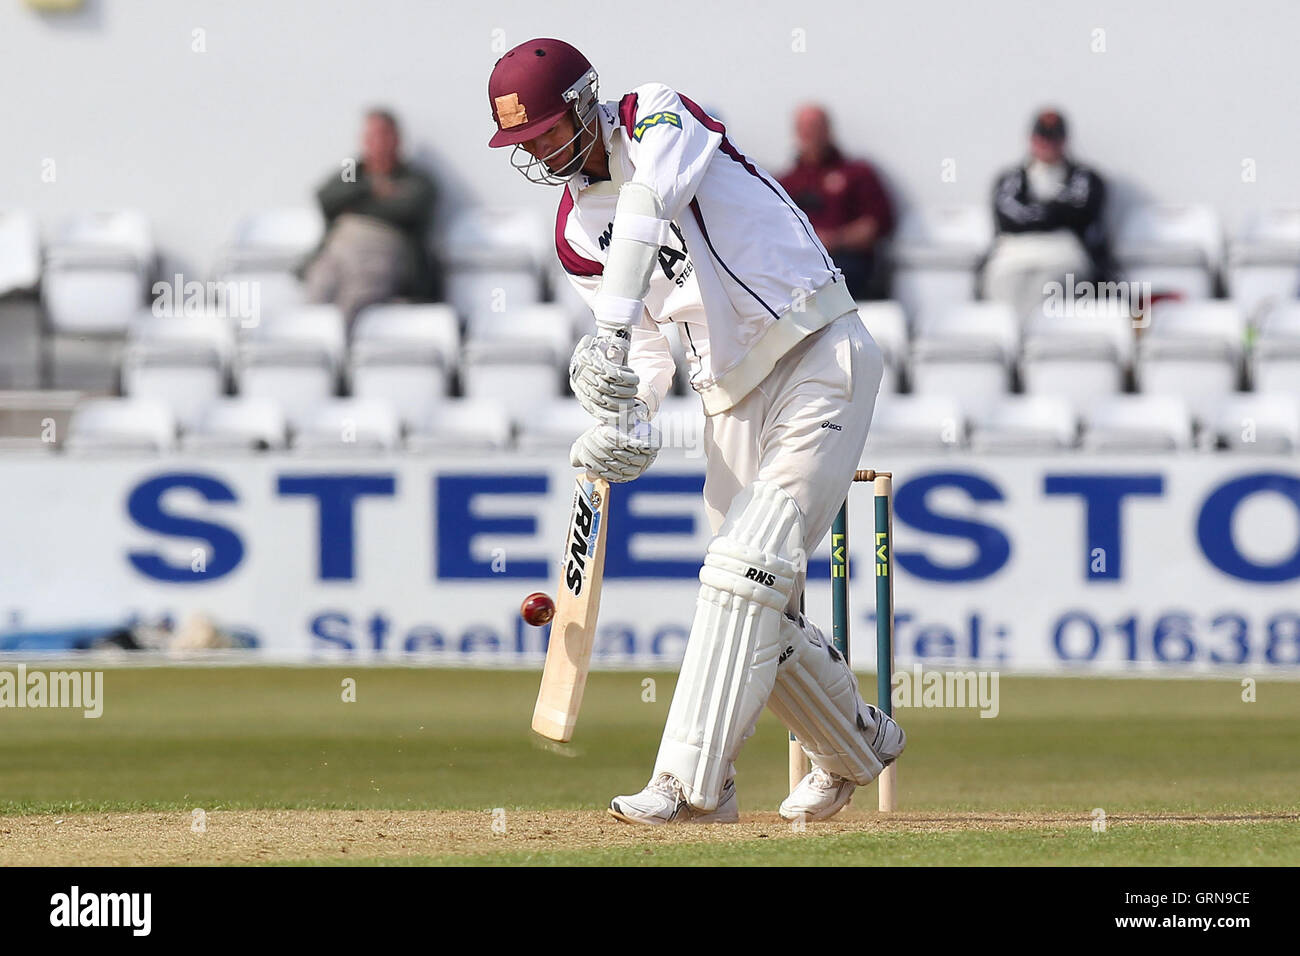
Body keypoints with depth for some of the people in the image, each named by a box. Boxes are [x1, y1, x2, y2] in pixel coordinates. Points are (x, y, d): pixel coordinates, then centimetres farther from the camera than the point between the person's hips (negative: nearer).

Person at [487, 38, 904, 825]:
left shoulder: (658, 116, -9)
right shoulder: (577, 233, 9)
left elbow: (648, 205, -31)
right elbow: (647, 359, 10)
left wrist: (611, 334, -44)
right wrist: (627, 427, -13)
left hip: (820, 357, -7)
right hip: (734, 398, 7)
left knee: (749, 567, -18)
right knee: (758, 612, 6)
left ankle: (690, 781, -24)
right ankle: (856, 746, 30)